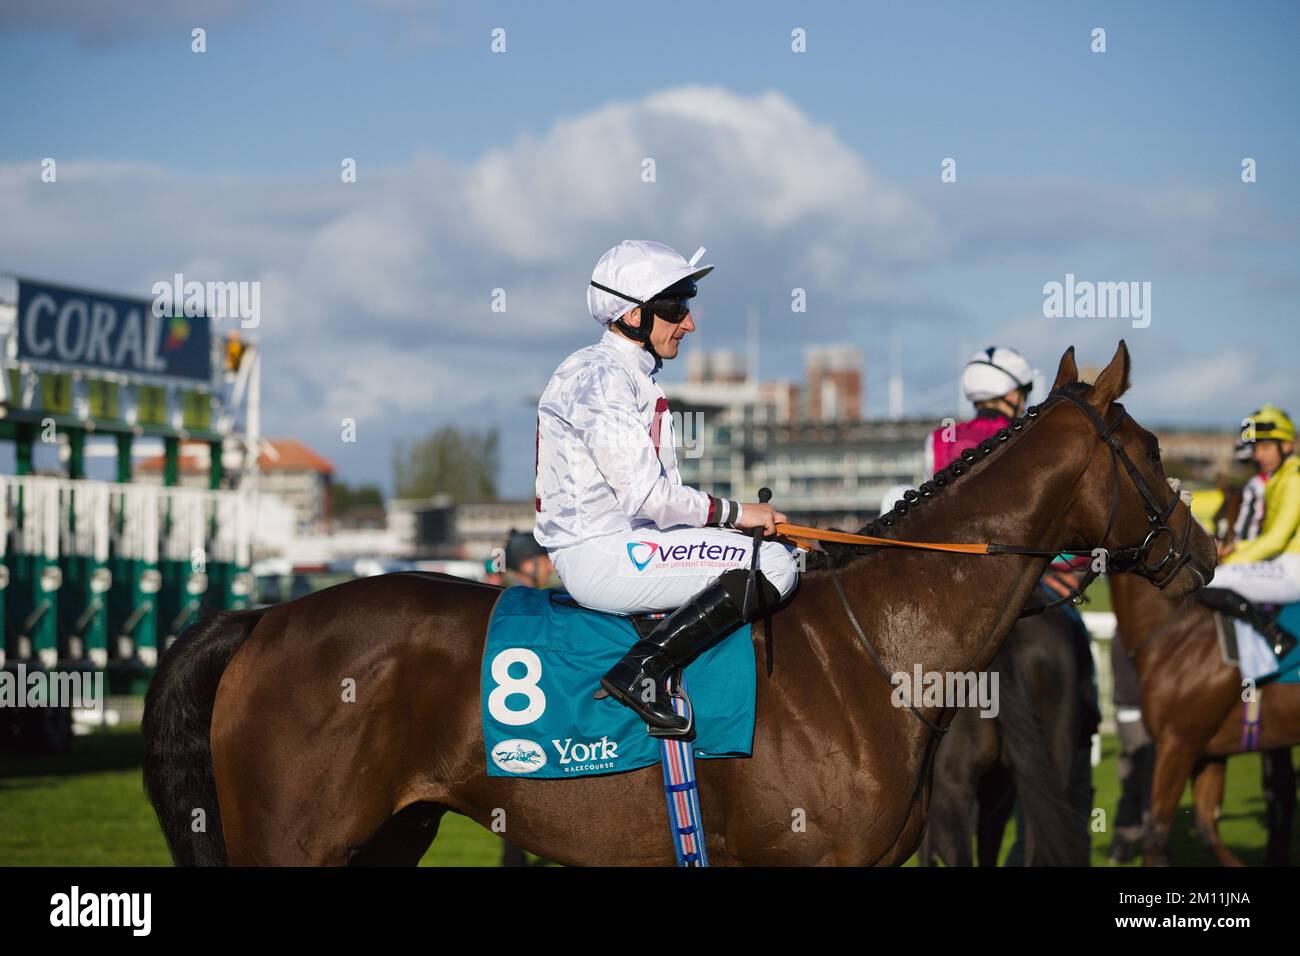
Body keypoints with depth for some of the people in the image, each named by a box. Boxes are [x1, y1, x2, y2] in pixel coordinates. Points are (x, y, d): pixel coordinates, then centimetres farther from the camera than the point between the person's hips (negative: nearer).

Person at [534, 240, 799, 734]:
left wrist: (742, 515, 10)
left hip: (625, 538, 11)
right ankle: (641, 671, -23)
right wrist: (733, 513, -12)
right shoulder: (601, 377, -15)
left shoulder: (634, 374, 18)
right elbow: (644, 494, -21)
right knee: (773, 565, -18)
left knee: (783, 552, 12)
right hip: (599, 552, -11)